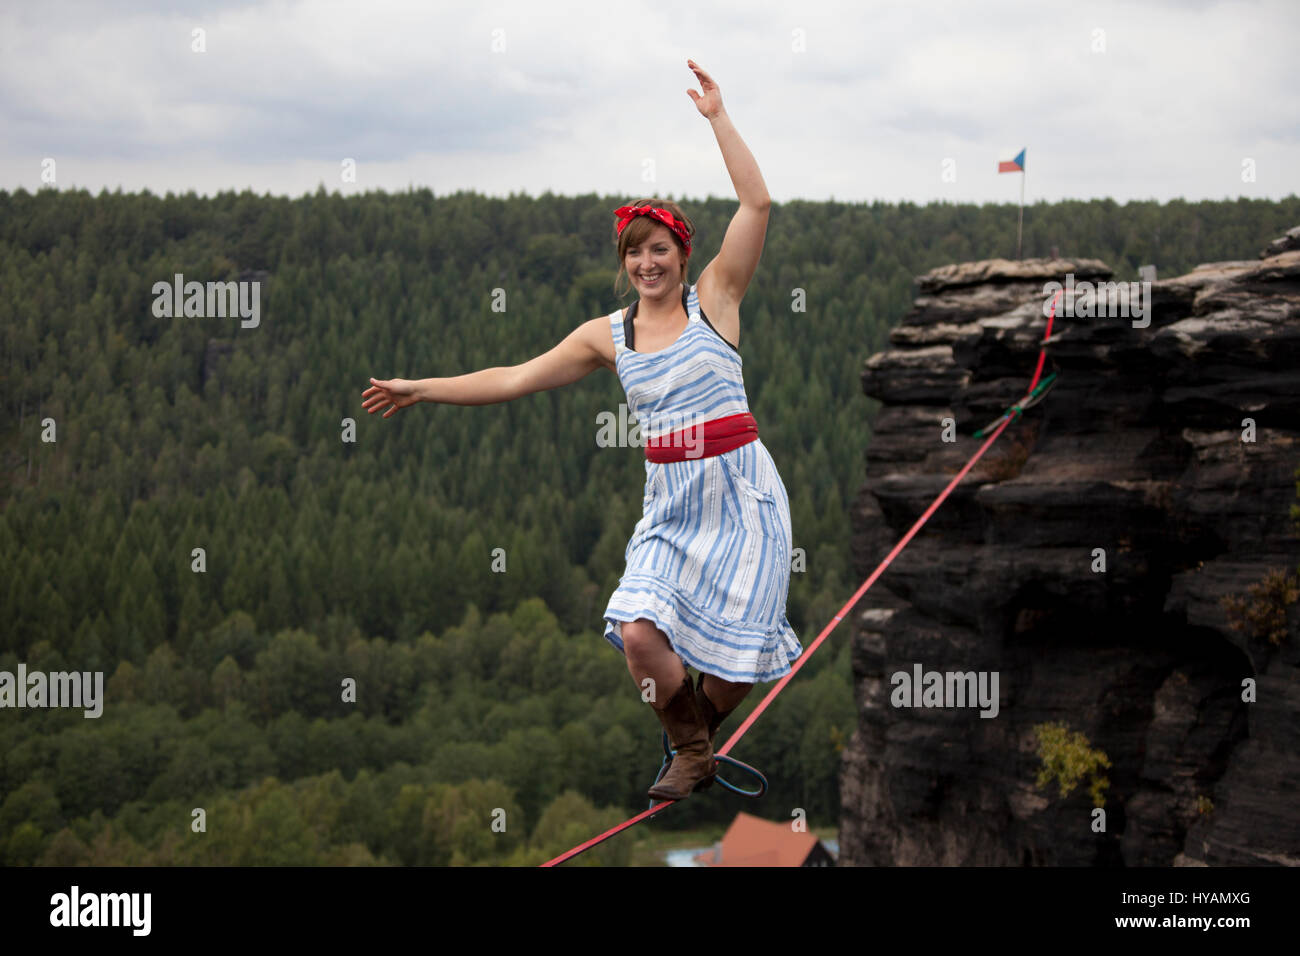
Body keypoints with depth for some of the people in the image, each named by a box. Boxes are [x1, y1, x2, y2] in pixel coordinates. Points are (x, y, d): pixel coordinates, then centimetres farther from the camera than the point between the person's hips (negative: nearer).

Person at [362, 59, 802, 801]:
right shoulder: (609, 336, 9)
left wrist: (718, 117, -11)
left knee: (737, 651, -4)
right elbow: (515, 379, 14)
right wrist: (421, 389, 16)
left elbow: (757, 203, -11)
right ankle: (691, 753, 8)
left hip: (740, 492, -3)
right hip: (669, 501, 3)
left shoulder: (715, 297, 0)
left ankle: (700, 723, 32)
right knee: (637, 629, -18)